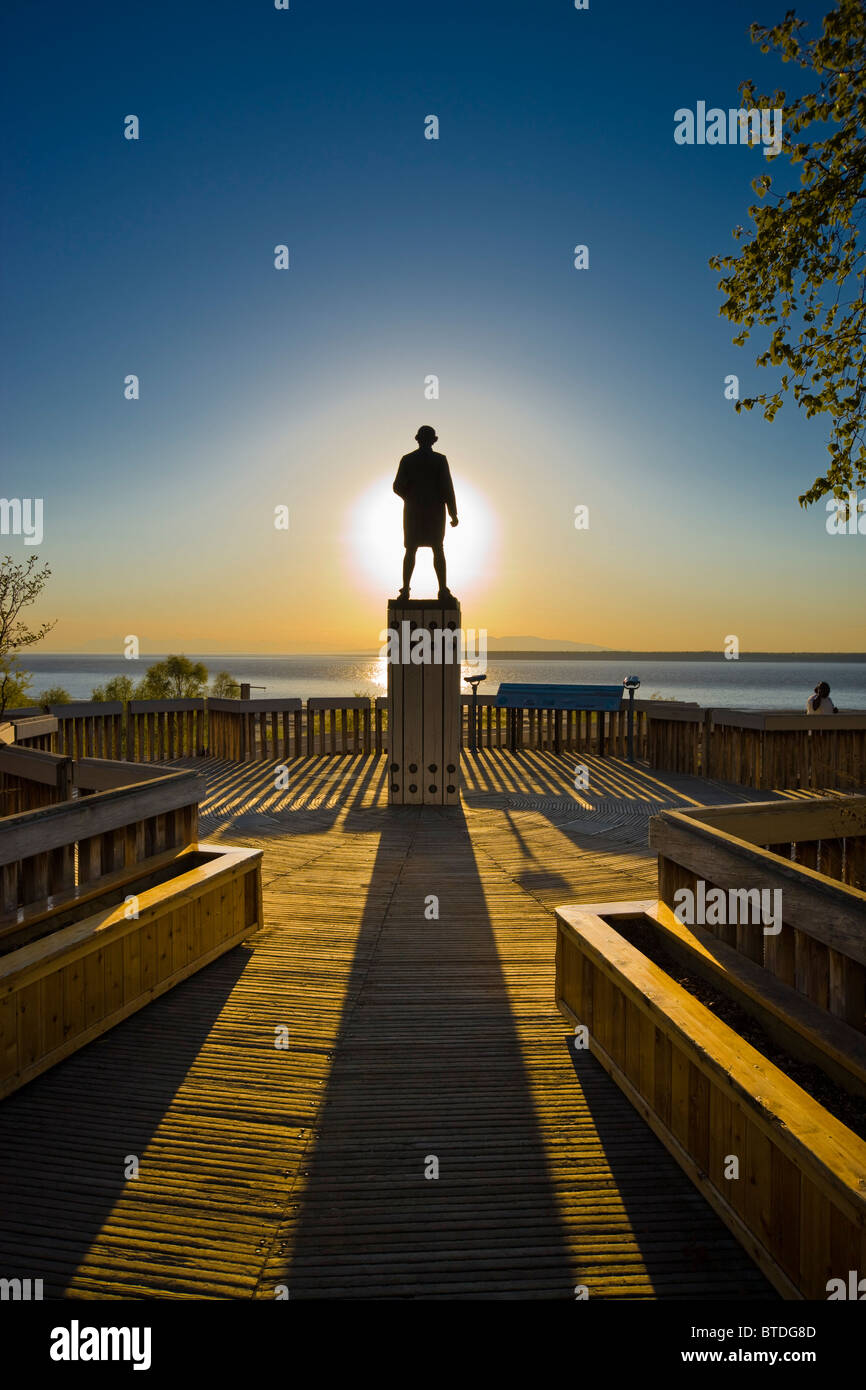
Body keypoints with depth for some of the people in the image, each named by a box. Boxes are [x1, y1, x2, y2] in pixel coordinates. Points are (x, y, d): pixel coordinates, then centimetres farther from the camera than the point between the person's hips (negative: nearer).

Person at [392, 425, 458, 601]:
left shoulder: (407, 460, 1)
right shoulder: (440, 459, -4)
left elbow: (398, 487, -1)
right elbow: (447, 487, -9)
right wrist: (453, 514, -4)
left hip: (413, 512, 1)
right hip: (435, 511, -1)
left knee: (411, 551, 7)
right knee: (438, 550, 3)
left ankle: (405, 590, 0)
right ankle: (443, 591, -4)